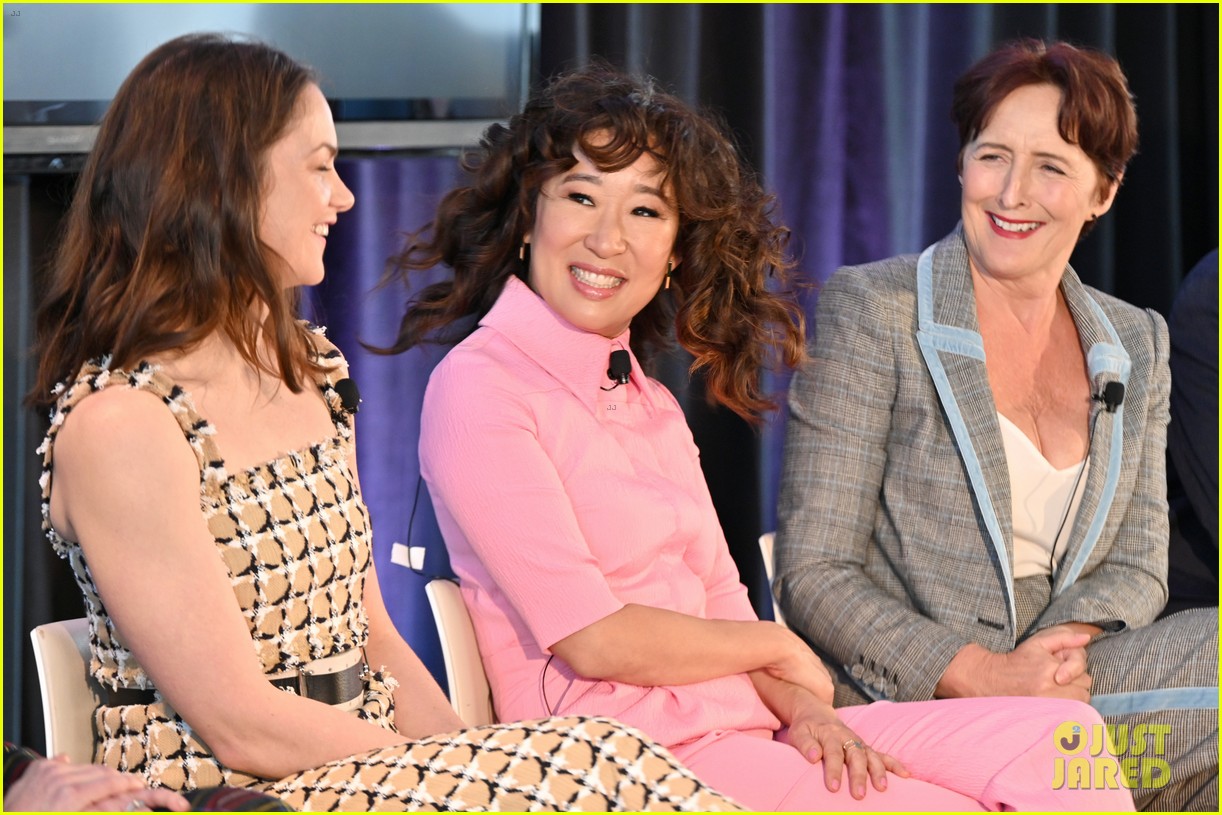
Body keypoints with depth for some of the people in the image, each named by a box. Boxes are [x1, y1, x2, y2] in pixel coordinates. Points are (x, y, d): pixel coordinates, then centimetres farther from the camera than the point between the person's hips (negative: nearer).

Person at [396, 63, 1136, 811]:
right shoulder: (478, 391, -7)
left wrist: (798, 705, -7)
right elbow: (594, 639, -13)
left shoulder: (649, 403, 20)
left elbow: (719, 601, 14)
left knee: (1062, 738, -9)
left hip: (742, 723, 8)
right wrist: (780, 648, 0)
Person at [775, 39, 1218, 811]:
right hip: (907, 708, -6)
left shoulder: (1137, 344, 15)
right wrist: (985, 678, -20)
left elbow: (1138, 564, 10)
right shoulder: (870, 311, -1)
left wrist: (1058, 654, -14)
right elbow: (816, 573, -6)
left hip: (1053, 685, 6)